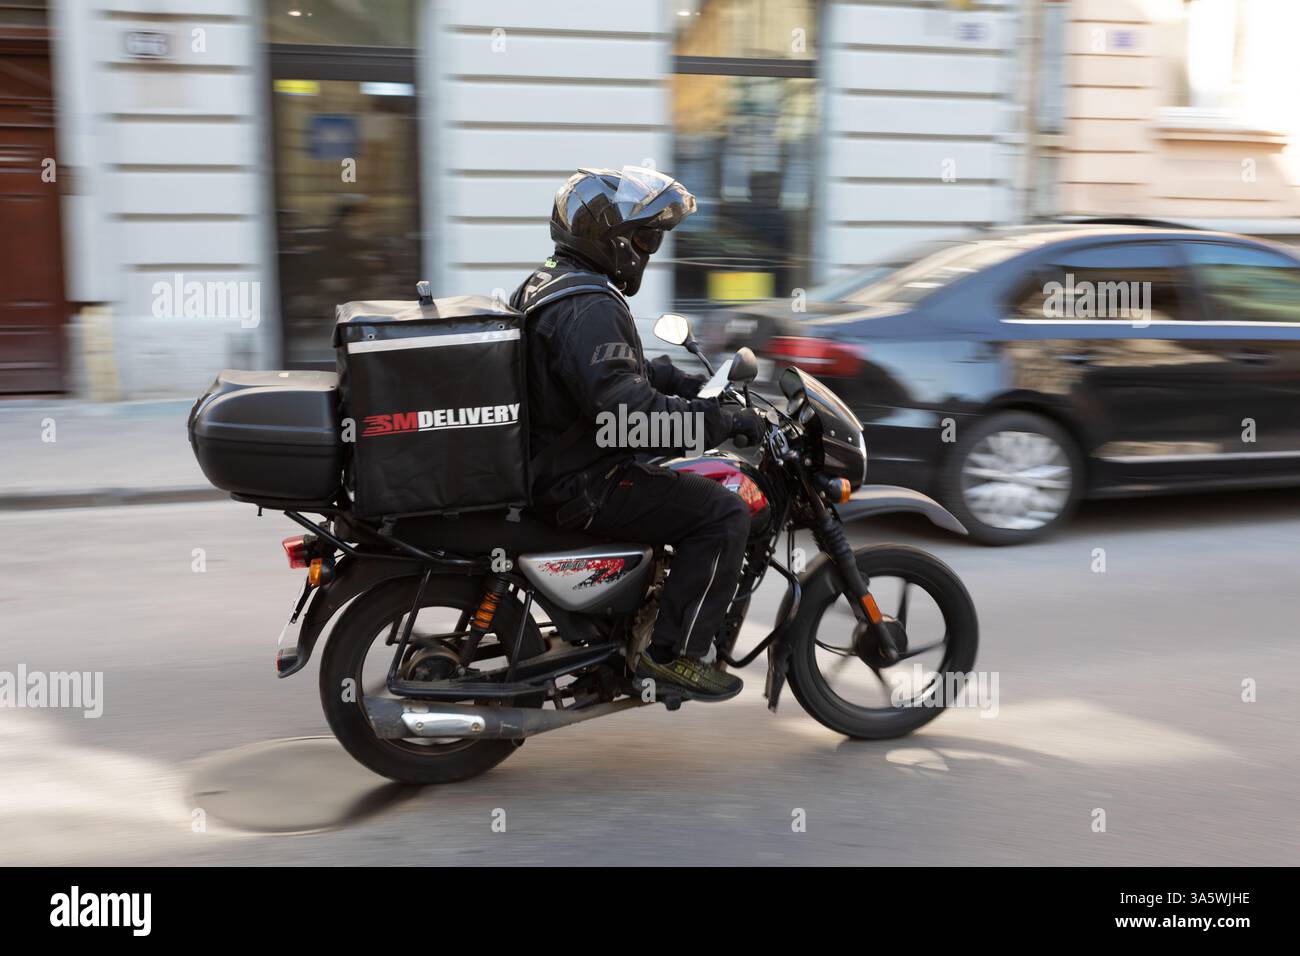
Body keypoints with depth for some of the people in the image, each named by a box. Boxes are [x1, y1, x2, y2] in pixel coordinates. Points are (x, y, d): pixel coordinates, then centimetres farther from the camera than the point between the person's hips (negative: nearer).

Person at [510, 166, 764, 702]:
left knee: (681, 484, 29)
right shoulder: (590, 309, -22)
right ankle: (671, 654, -4)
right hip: (582, 486, -11)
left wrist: (694, 383, 16)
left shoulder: (549, 286, 13)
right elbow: (630, 411, -32)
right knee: (723, 514, -11)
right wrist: (725, 419, -23)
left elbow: (622, 368, 24)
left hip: (547, 464, 11)